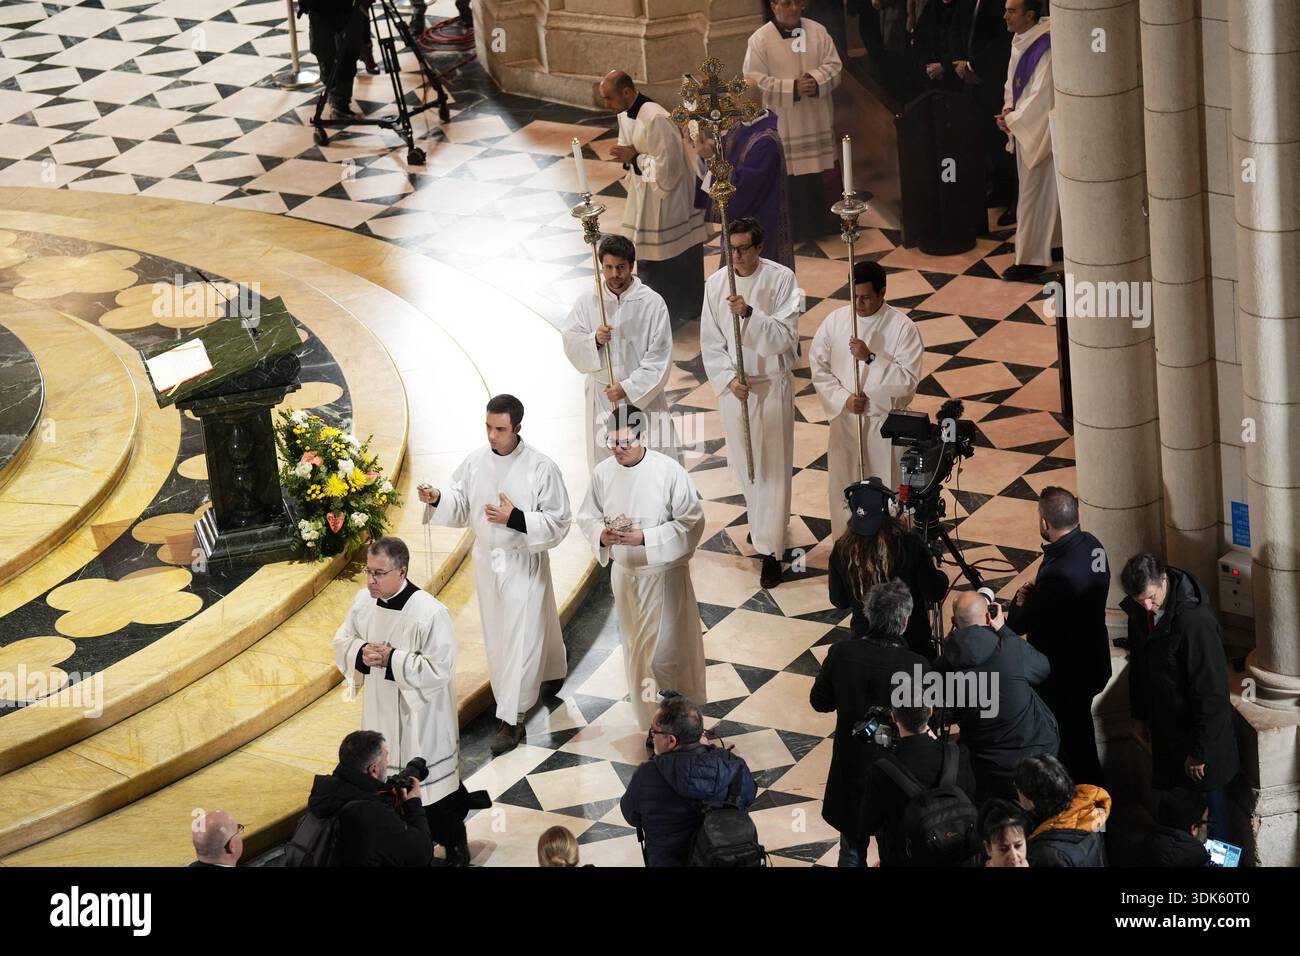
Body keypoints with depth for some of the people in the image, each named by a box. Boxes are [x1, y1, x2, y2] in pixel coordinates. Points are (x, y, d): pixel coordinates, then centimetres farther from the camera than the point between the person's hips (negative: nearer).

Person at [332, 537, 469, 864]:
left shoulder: (429, 613, -26)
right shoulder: (364, 600, -6)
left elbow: (440, 669, -24)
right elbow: (342, 642, 7)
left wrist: (392, 659, -25)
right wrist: (361, 652, -15)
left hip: (419, 717, -6)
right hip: (380, 711, 6)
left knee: (430, 787, 8)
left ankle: (455, 847, 29)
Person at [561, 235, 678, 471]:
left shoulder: (652, 302, -6)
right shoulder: (586, 302, 4)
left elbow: (660, 358, -8)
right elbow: (570, 344, 1)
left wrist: (628, 388, -16)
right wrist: (594, 340, -20)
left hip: (644, 397, -2)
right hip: (602, 399, 3)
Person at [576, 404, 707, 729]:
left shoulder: (670, 472, -20)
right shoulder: (603, 473, -7)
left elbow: (692, 523, -17)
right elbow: (587, 517, 5)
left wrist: (645, 538, -26)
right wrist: (601, 534, -19)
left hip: (664, 574, -5)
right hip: (624, 574, 5)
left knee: (666, 651, -3)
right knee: (636, 650, 19)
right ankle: (650, 723, 38)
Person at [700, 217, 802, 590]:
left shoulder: (781, 279, -13)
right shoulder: (716, 284, -3)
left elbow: (785, 336, -19)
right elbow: (711, 342, 0)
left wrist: (750, 313, -33)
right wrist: (729, 379, -14)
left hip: (773, 384, -4)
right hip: (732, 386, 4)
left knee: (773, 467, -1)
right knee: (743, 463, 17)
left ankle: (771, 550, 4)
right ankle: (761, 521, 43)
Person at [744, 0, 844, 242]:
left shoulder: (817, 31, 1)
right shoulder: (760, 39, -9)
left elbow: (834, 64, 1)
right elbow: (754, 79, -11)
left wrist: (817, 81, -20)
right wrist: (792, 88, -20)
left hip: (816, 118, 3)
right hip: (783, 121, -3)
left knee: (818, 171, 10)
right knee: (790, 175, 0)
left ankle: (820, 221, 24)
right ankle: (797, 228, 11)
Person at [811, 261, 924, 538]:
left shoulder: (903, 328, -14)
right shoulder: (835, 321, -5)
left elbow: (908, 380, -19)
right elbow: (818, 367, 0)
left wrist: (870, 358, -30)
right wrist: (843, 398, -14)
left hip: (885, 422, -3)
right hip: (845, 419, 3)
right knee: (843, 488, 14)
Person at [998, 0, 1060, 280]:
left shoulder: (1044, 49, -23)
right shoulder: (1020, 42, 5)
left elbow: (1041, 98, -24)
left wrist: (1012, 120, -15)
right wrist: (1008, 109, -1)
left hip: (1038, 133, -9)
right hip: (1023, 130, 9)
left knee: (1033, 193, -2)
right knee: (1031, 191, 17)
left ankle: (1030, 258, 6)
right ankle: (1049, 242, 29)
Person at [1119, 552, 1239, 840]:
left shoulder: (1196, 620, -31)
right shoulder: (1139, 611, -7)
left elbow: (1211, 692, -26)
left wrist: (1200, 750, -21)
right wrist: (1140, 715, 16)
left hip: (1198, 729, -6)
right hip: (1165, 728, 6)